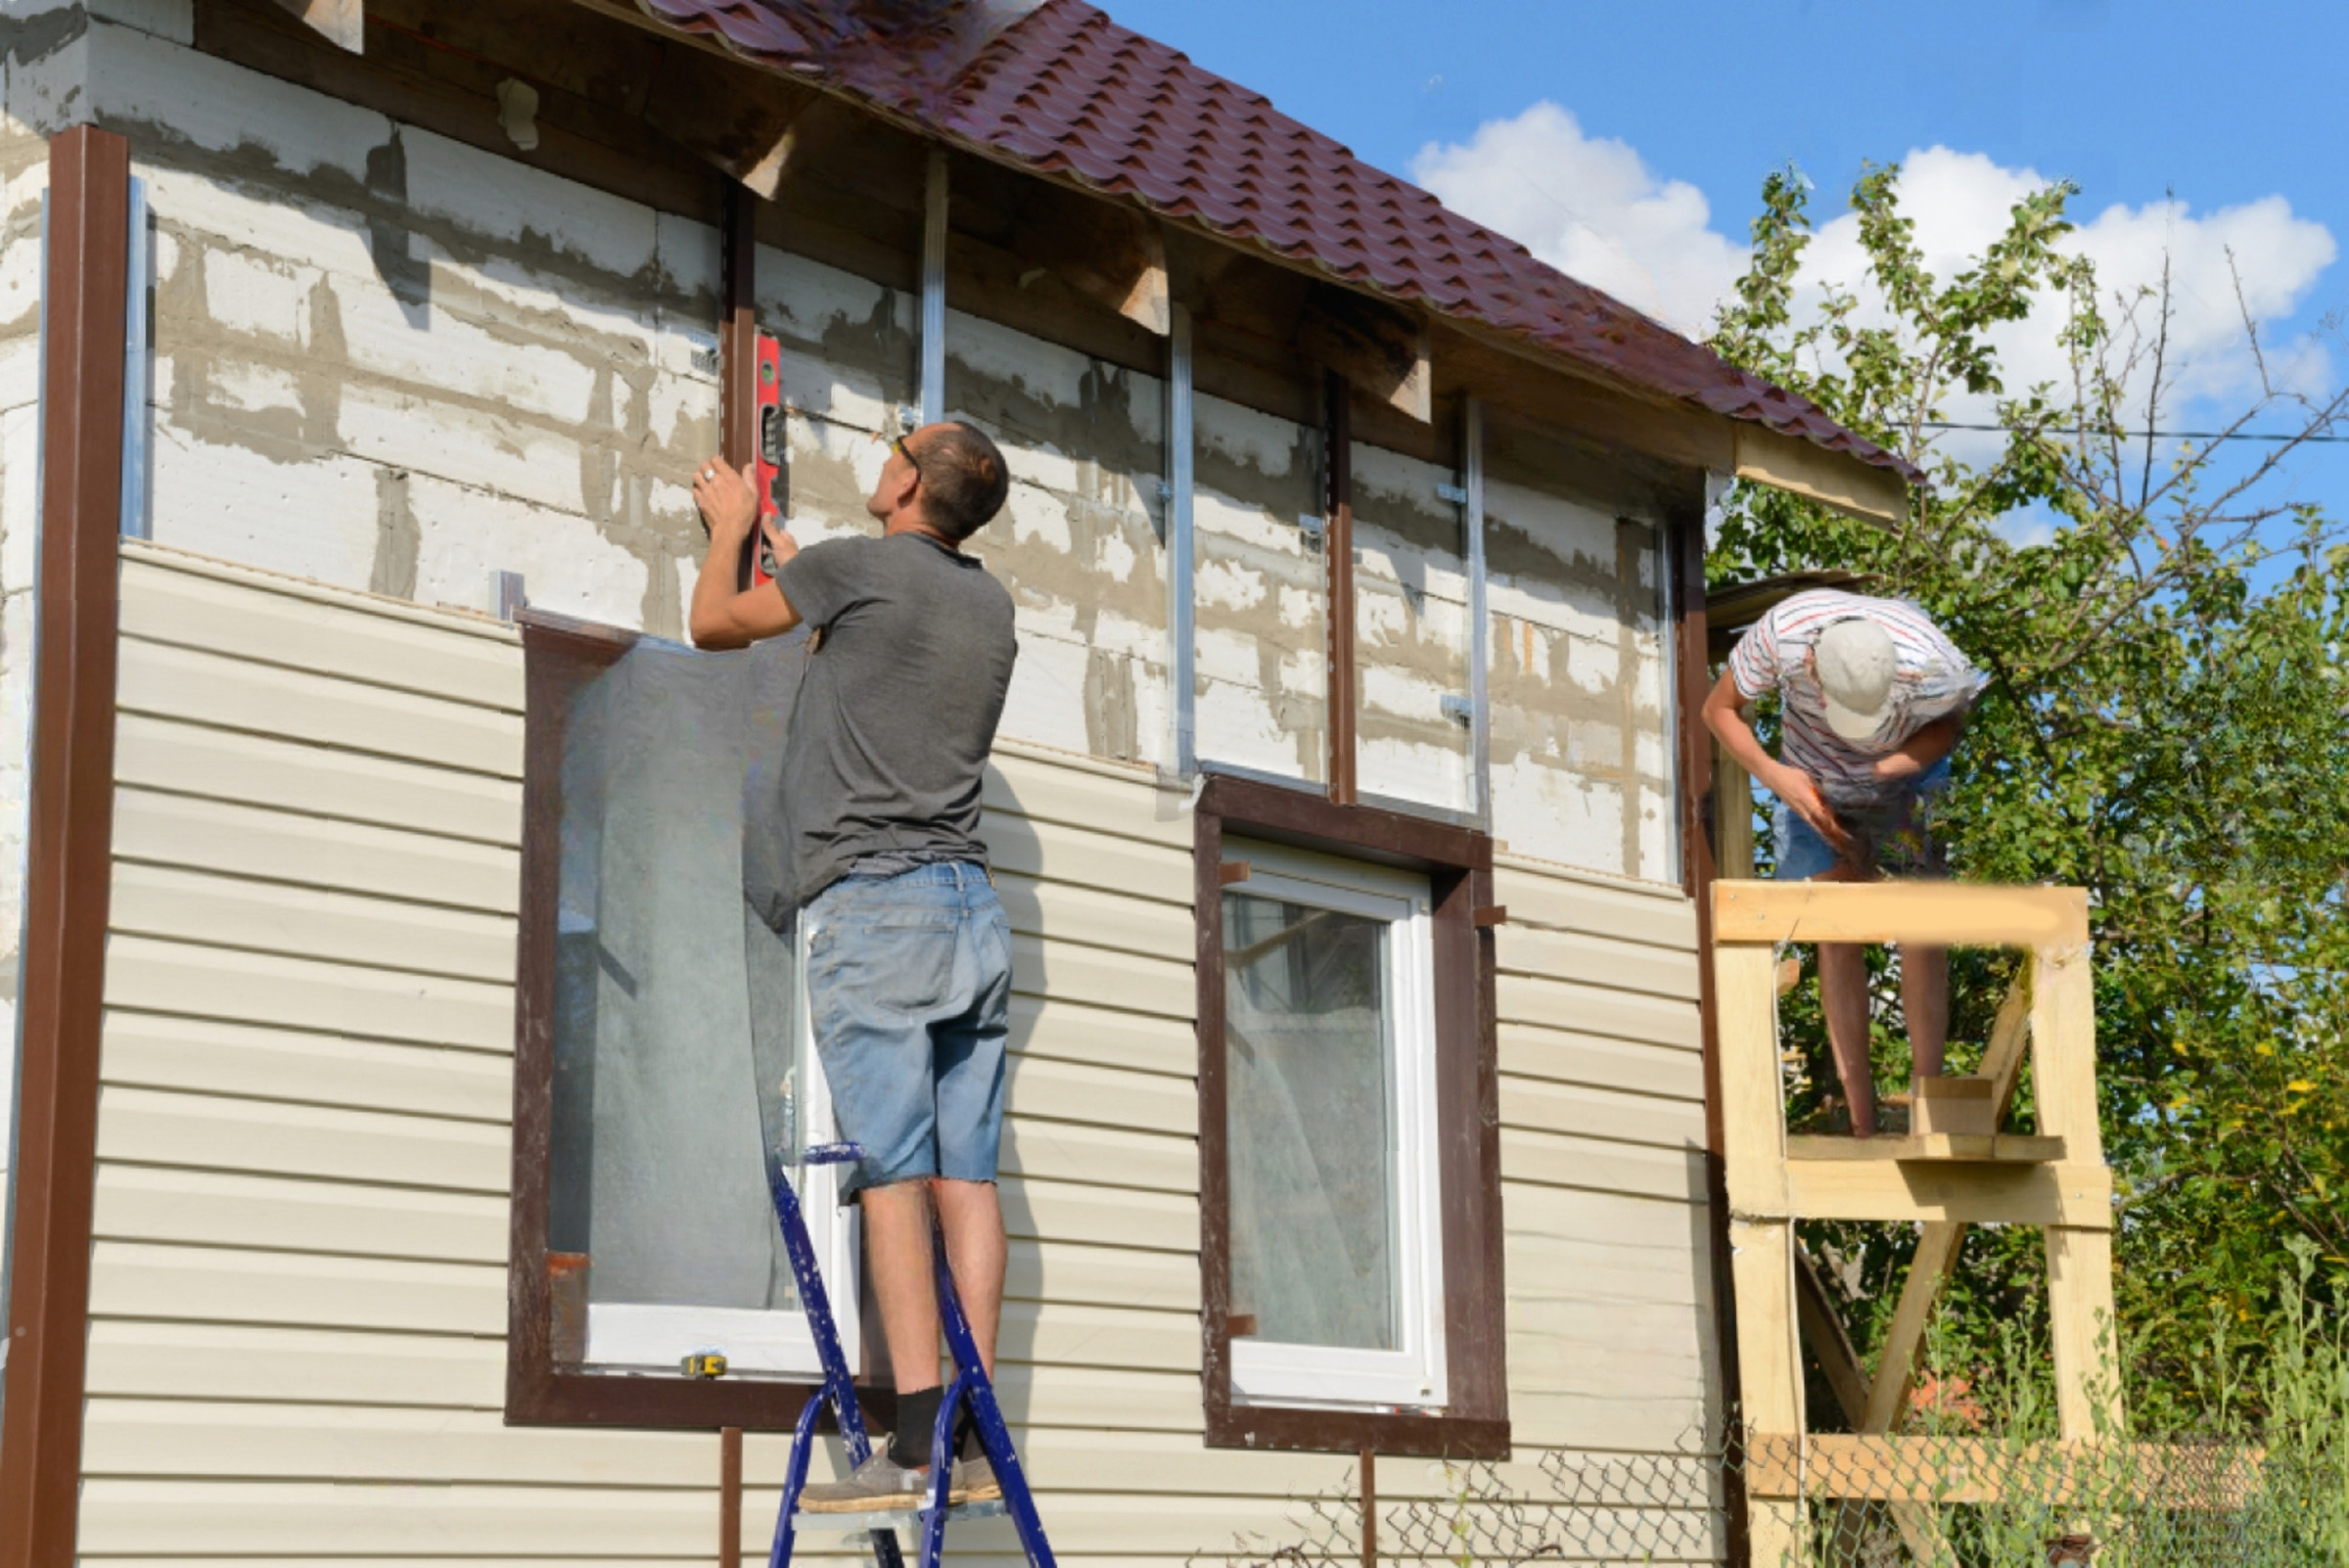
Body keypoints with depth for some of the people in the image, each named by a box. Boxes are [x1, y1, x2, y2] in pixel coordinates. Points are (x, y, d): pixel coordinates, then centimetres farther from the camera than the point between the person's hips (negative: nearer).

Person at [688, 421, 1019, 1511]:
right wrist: (796, 563, 46)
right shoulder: (990, 603, 17)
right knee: (967, 1175, 2)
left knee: (892, 1171, -11)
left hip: (875, 900, -7)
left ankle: (914, 1445, -16)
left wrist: (731, 529, 30)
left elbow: (715, 623, 11)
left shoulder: (857, 566, -3)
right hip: (974, 909, 7)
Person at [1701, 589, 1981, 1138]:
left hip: (1907, 779, -1)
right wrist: (1772, 774, -33)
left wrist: (1897, 764, -31)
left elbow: (1954, 721, -12)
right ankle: (1861, 1125, -6)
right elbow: (1720, 709, -17)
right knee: (1836, 935, -6)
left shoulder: (1932, 671, -38)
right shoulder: (1781, 633, -36)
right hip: (1813, 784, 1)